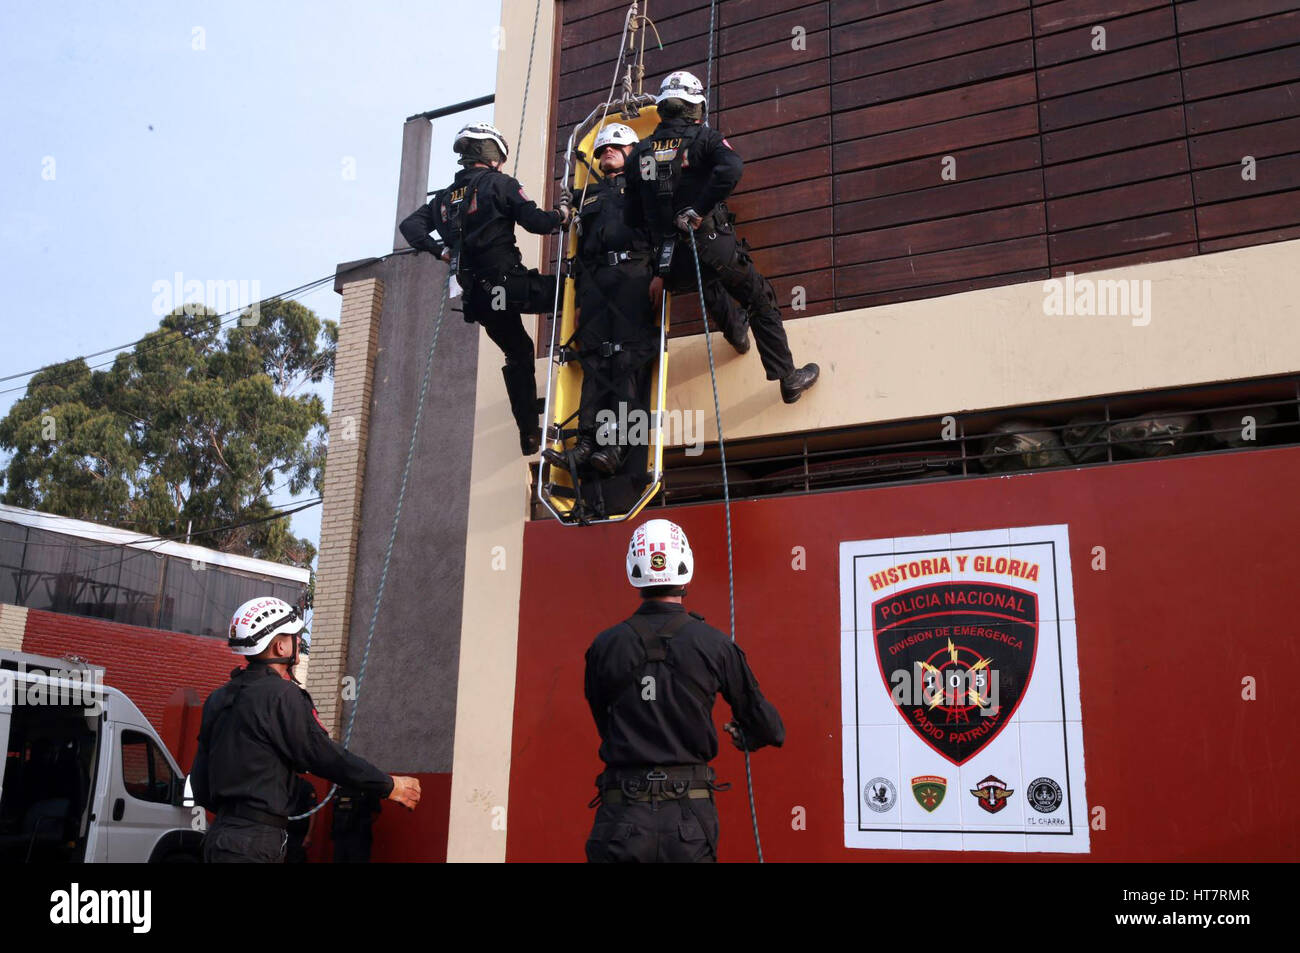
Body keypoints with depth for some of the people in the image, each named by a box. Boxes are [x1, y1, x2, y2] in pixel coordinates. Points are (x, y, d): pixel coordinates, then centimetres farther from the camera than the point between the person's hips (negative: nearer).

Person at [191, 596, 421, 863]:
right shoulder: (282, 695, -13)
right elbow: (326, 756, -12)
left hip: (220, 834, 9)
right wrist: (390, 786, -1)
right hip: (253, 844, -9)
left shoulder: (218, 698, 14)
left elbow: (200, 784, 18)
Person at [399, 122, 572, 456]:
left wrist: (441, 251, 14)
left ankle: (529, 434, 19)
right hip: (507, 284, -7)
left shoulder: (445, 197, 16)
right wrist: (561, 216, 7)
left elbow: (410, 225, 14)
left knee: (518, 353, 19)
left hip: (477, 297, 7)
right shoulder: (499, 184, -3)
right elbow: (534, 221, -11)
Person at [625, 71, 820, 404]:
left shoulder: (640, 152, 11)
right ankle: (788, 379, 12)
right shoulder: (705, 138, 0)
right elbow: (731, 168, -22)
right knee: (762, 304, 12)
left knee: (705, 279, 41)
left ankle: (734, 328, 50)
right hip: (712, 245, -4)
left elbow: (633, 213, 9)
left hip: (670, 262, 4)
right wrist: (699, 210, -18)